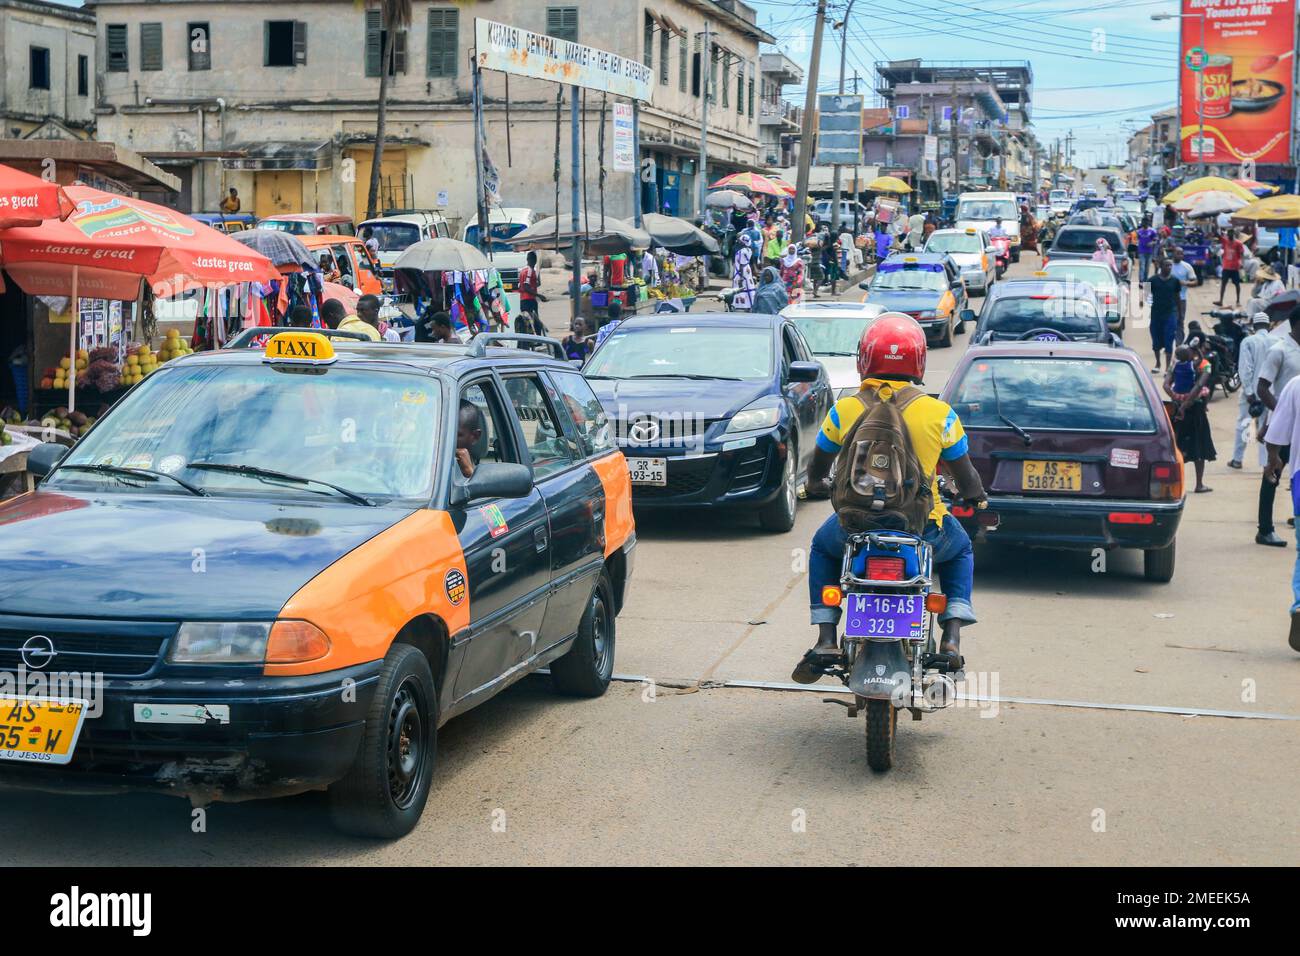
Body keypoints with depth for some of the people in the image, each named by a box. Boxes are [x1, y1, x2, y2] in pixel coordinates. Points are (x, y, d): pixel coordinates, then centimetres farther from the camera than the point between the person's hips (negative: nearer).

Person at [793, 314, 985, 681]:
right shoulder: (939, 414, -7)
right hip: (922, 531, 0)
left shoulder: (844, 410, -4)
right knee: (960, 549, 33)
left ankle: (826, 640, 20)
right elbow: (968, 483, 0)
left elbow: (817, 470, 10)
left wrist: (816, 484, 35)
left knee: (822, 547, 35)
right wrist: (977, 496, 25)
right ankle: (951, 638, 14)